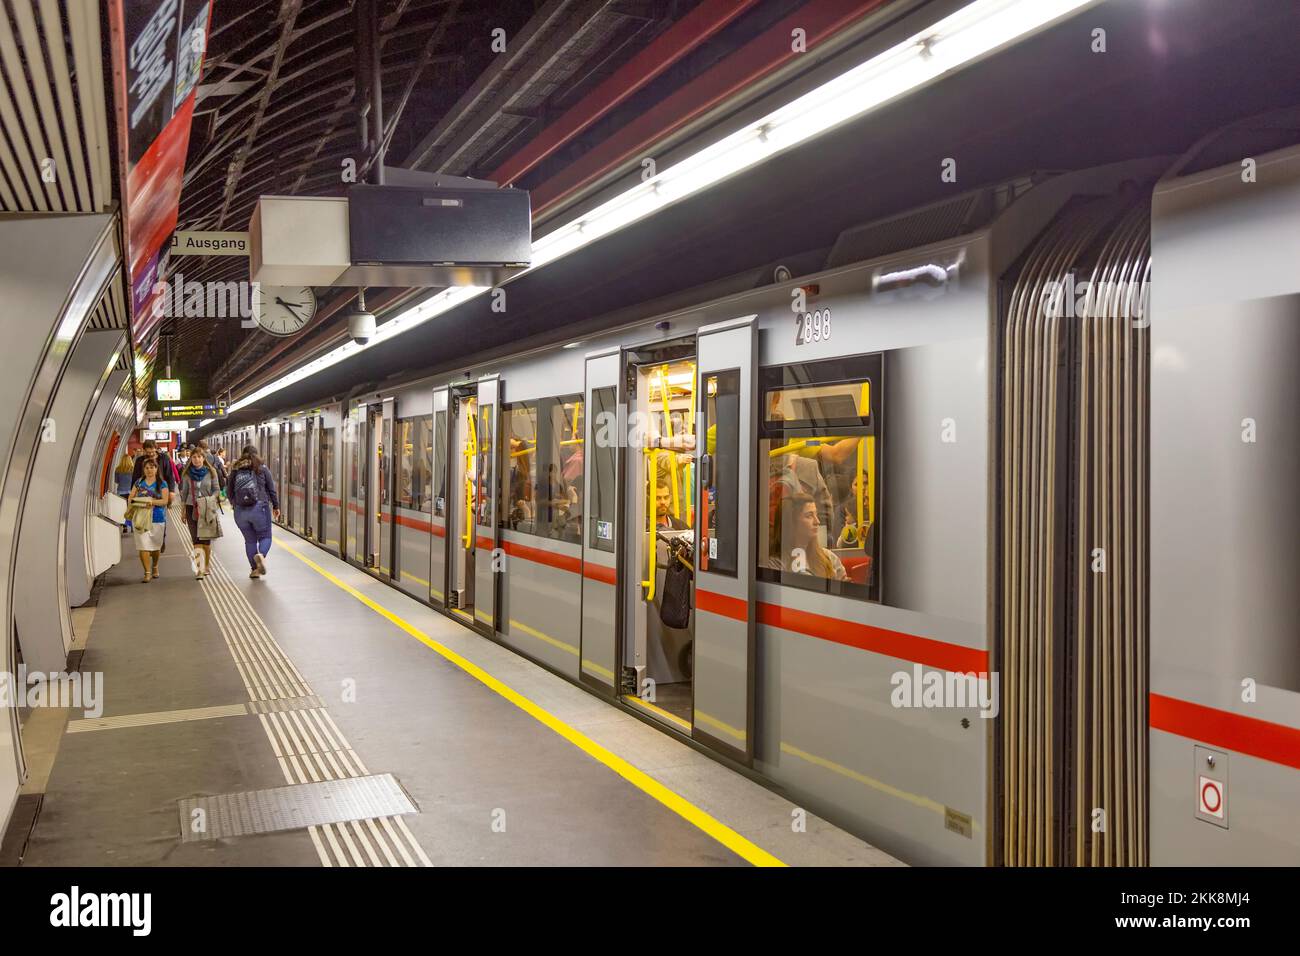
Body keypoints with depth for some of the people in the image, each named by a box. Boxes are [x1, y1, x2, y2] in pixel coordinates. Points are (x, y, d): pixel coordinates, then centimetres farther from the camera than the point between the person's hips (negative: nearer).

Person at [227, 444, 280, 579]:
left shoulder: (235, 470, 7)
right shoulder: (262, 469, 0)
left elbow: (229, 491, 12)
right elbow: (271, 490, 2)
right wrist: (276, 507, 13)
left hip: (240, 511, 3)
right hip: (259, 508, -3)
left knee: (249, 540, 13)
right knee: (265, 536, 7)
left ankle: (254, 569, 10)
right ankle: (261, 554, -23)